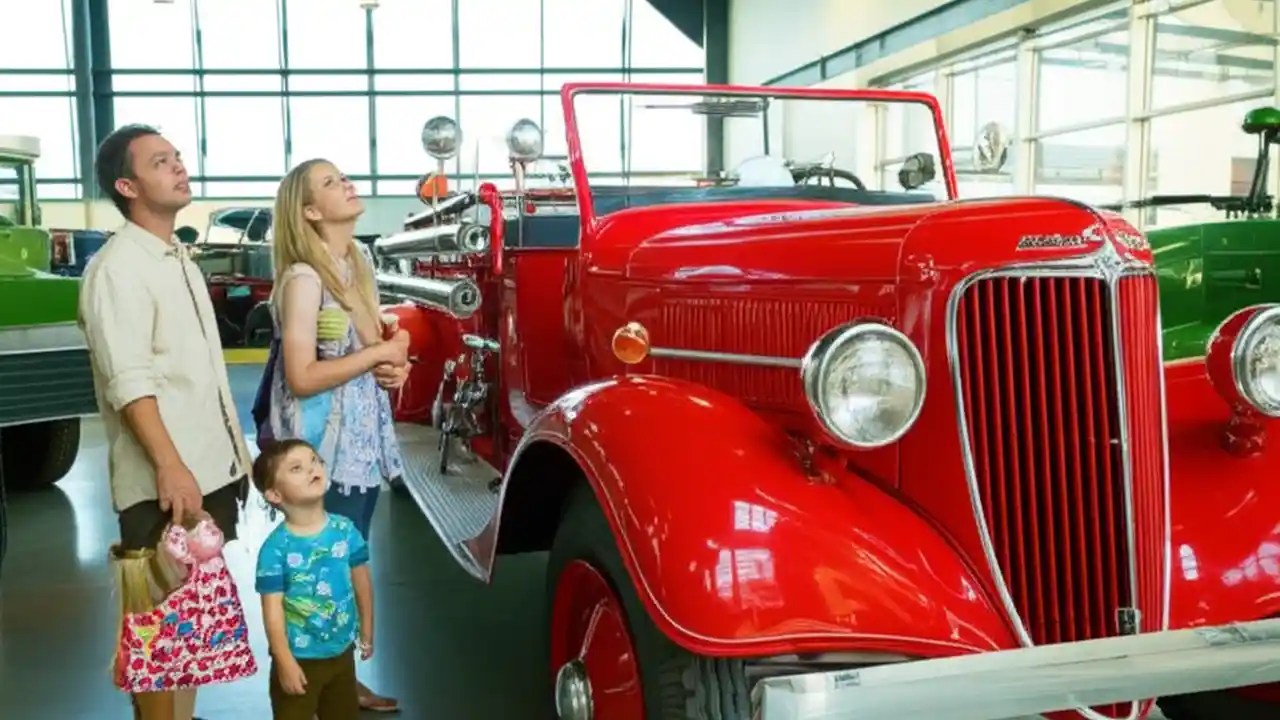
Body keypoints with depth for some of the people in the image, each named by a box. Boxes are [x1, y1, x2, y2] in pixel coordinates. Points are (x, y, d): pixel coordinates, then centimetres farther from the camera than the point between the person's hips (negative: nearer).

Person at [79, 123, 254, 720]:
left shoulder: (181, 260, 17)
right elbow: (129, 382, -20)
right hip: (165, 482, -9)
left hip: (215, 470, 9)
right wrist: (170, 468, -26)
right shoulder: (118, 268, -11)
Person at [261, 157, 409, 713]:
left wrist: (395, 365, -1)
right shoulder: (304, 278, -16)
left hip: (362, 440, 8)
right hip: (324, 450, -8)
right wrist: (379, 354, -17)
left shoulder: (357, 262, 10)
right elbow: (302, 377, -23)